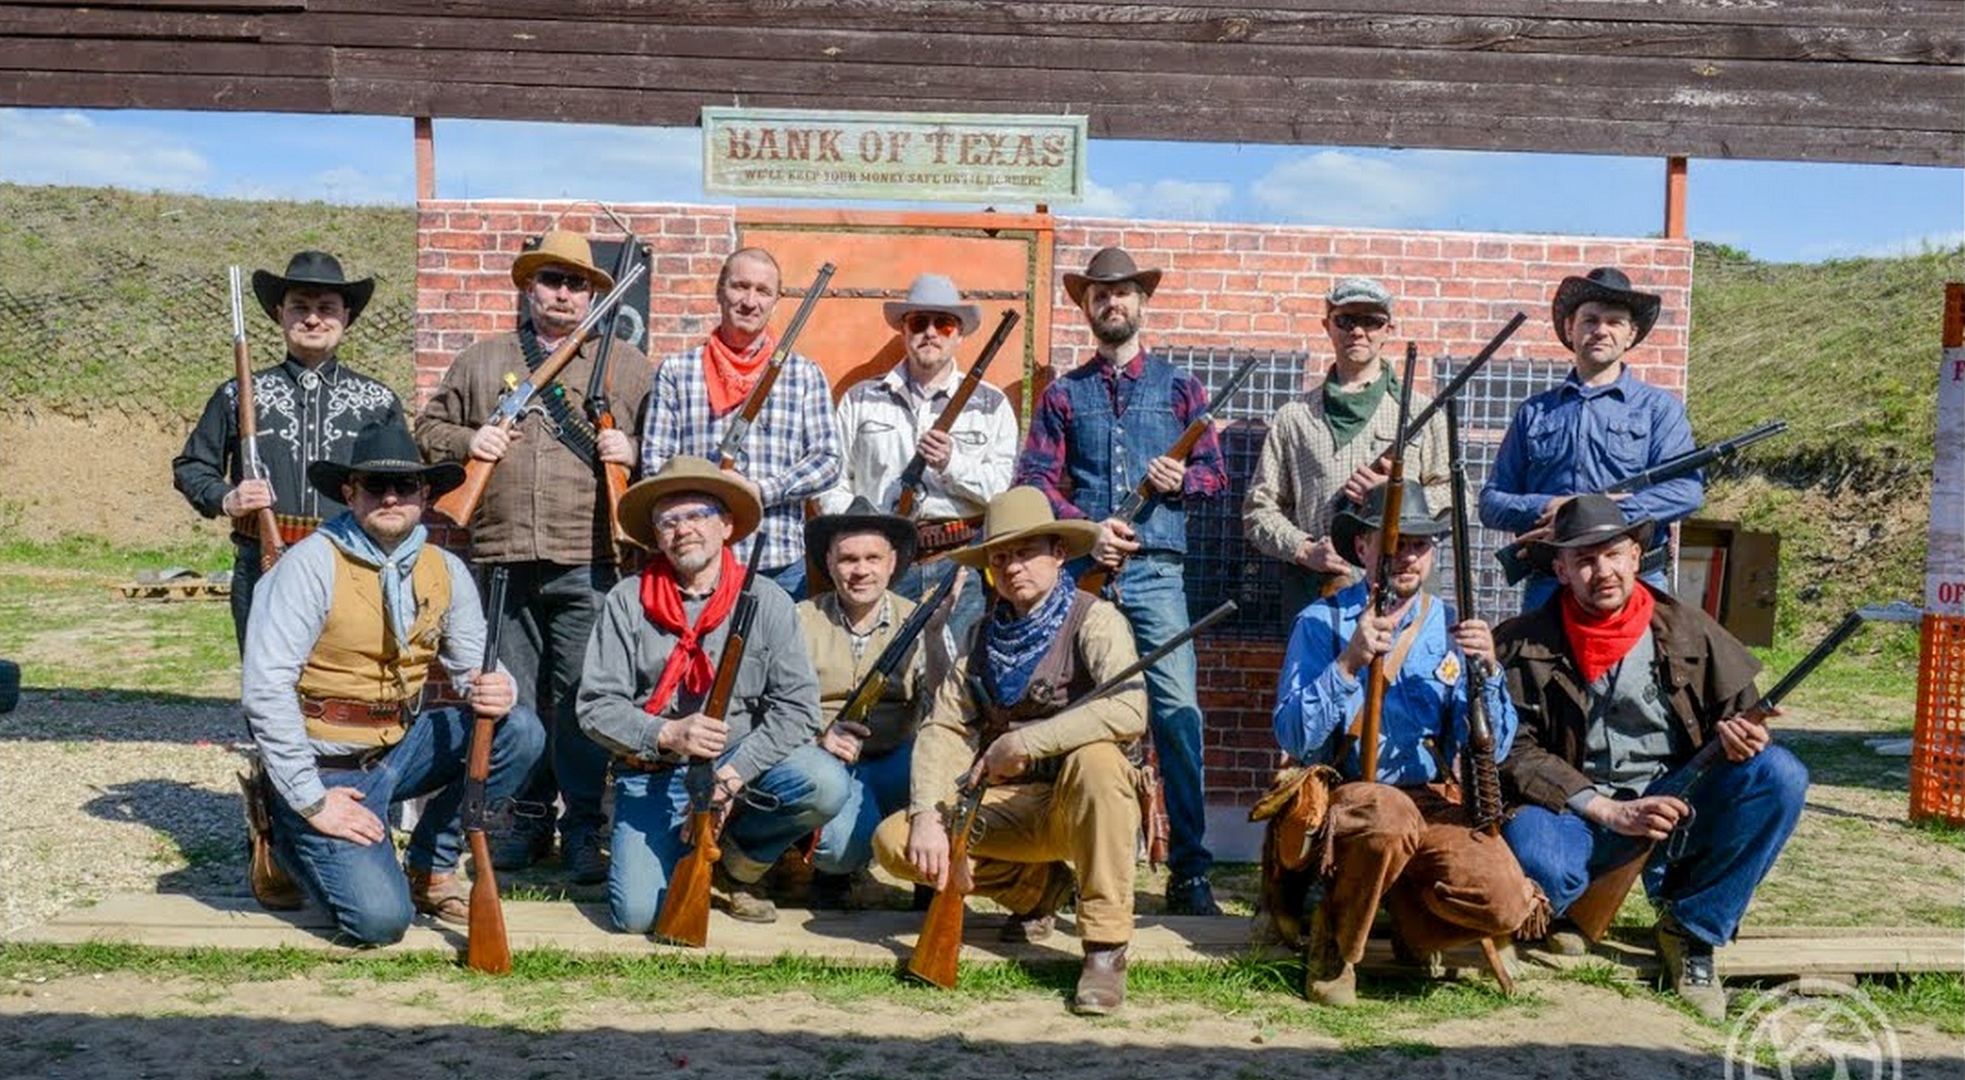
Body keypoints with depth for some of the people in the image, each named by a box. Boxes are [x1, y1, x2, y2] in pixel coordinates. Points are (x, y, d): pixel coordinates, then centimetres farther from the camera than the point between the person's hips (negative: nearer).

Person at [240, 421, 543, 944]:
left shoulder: (446, 571, 2)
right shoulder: (312, 563, -15)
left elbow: (476, 667, 5)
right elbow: (264, 687, -20)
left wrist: (496, 690, -22)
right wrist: (311, 801, -21)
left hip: (399, 748, 6)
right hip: (326, 767, -6)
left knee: (517, 731, -15)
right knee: (380, 917, -20)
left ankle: (430, 869, 4)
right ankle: (295, 837, 13)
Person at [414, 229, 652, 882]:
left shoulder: (627, 365, 11)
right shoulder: (482, 361, 16)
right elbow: (429, 428, 20)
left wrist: (633, 451, -9)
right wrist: (466, 441, -1)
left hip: (586, 564, -2)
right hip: (501, 559, 3)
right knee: (514, 700, 9)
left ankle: (584, 830, 6)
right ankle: (529, 821, 21)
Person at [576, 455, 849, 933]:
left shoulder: (766, 601, -1)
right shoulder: (627, 602, 0)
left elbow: (797, 706, -8)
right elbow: (596, 706, -5)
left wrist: (734, 773, -21)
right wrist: (666, 735, -23)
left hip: (744, 763, 1)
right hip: (653, 774, -1)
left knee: (825, 785, -28)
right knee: (637, 913, -20)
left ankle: (740, 860, 4)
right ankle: (685, 851, 17)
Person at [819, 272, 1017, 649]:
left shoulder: (990, 404, 12)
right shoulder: (861, 400, 15)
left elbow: (1009, 488, 2)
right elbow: (833, 482, 11)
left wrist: (953, 464, -11)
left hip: (962, 567, 0)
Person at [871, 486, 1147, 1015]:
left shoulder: (1094, 619, -10)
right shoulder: (984, 635, 7)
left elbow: (1129, 712, -28)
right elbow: (943, 727, -2)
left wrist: (1025, 742, -28)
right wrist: (927, 817, -18)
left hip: (1083, 800, -5)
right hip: (1009, 804, 5)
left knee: (1096, 757, -37)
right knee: (892, 841, -14)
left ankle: (1106, 947, -26)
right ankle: (1037, 886, 11)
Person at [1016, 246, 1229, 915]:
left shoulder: (1177, 387, 15)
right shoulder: (1063, 395, 15)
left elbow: (1215, 472, 12)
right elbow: (1034, 479, 5)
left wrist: (1182, 480, -11)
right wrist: (1087, 530, -11)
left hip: (1154, 570, -1)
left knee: (1178, 714, -10)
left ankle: (1189, 869, -4)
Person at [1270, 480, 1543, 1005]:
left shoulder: (1452, 628, 9)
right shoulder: (1322, 623, 1)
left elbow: (1490, 750, 3)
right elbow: (1294, 739, -9)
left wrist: (1486, 671, -13)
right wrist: (1349, 663, -20)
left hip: (1434, 803, 3)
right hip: (1342, 799, -3)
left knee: (1505, 905, -25)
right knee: (1390, 816, -38)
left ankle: (1408, 921, 11)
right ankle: (1333, 944, -8)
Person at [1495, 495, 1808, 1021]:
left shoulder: (1687, 630, 7)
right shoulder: (1523, 645, -1)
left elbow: (1742, 710, 13)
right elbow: (1514, 753, -7)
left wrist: (1742, 734, -14)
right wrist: (1610, 811, -17)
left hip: (1679, 802, 3)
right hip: (1580, 815, -3)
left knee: (1780, 775, -22)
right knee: (1530, 850, -38)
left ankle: (1692, 929, -7)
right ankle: (1555, 914, 3)